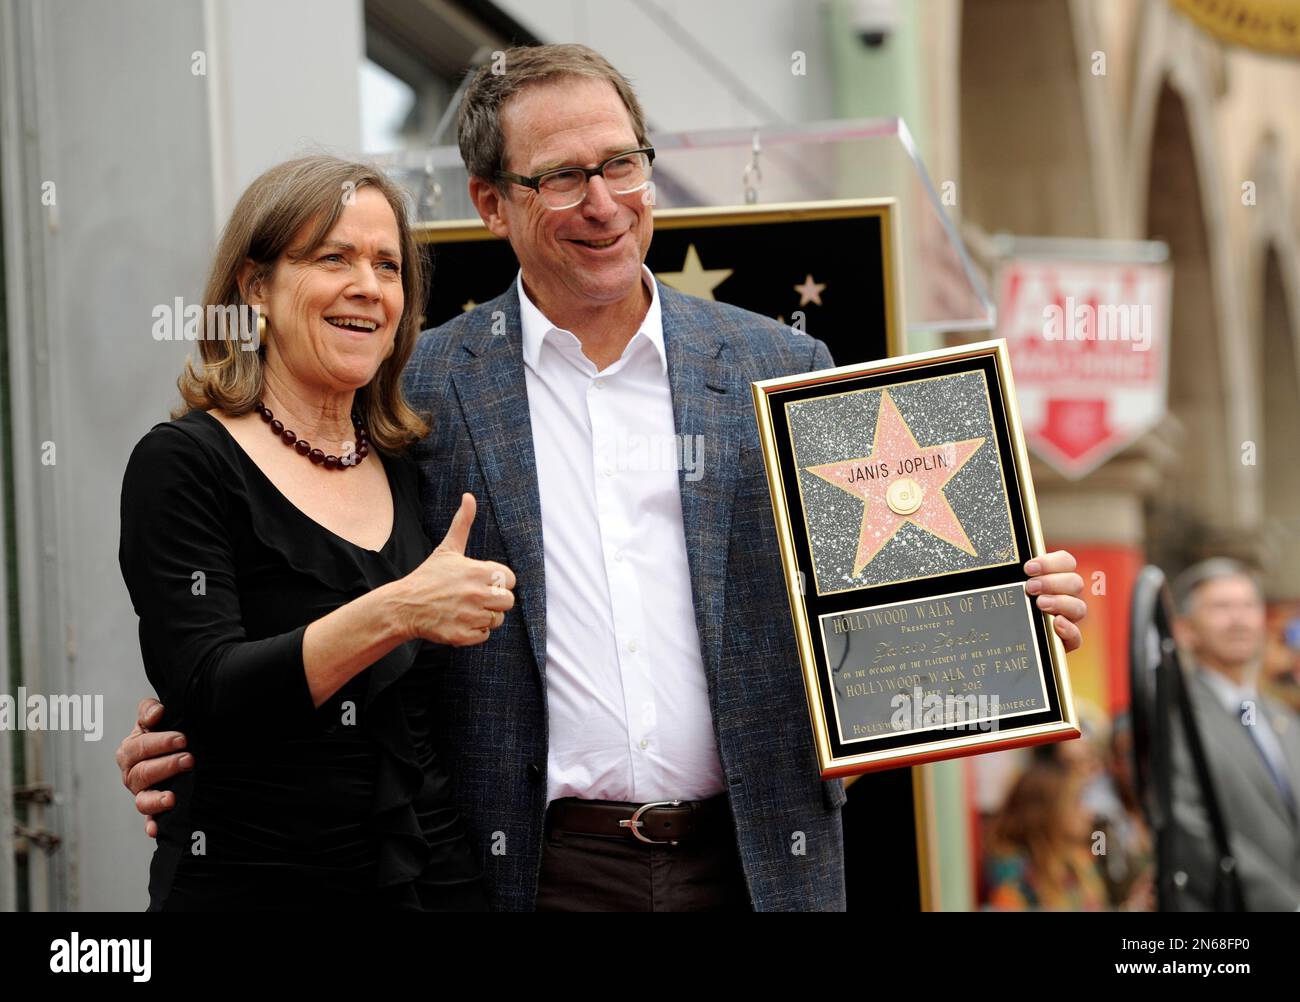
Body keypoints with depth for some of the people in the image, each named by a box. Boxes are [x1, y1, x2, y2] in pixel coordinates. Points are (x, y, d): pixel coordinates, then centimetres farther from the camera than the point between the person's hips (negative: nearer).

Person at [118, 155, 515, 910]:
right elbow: (205, 695, -20)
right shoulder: (185, 464, -8)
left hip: (430, 878, 5)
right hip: (250, 885, -5)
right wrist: (396, 613, -29)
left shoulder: (410, 473, 9)